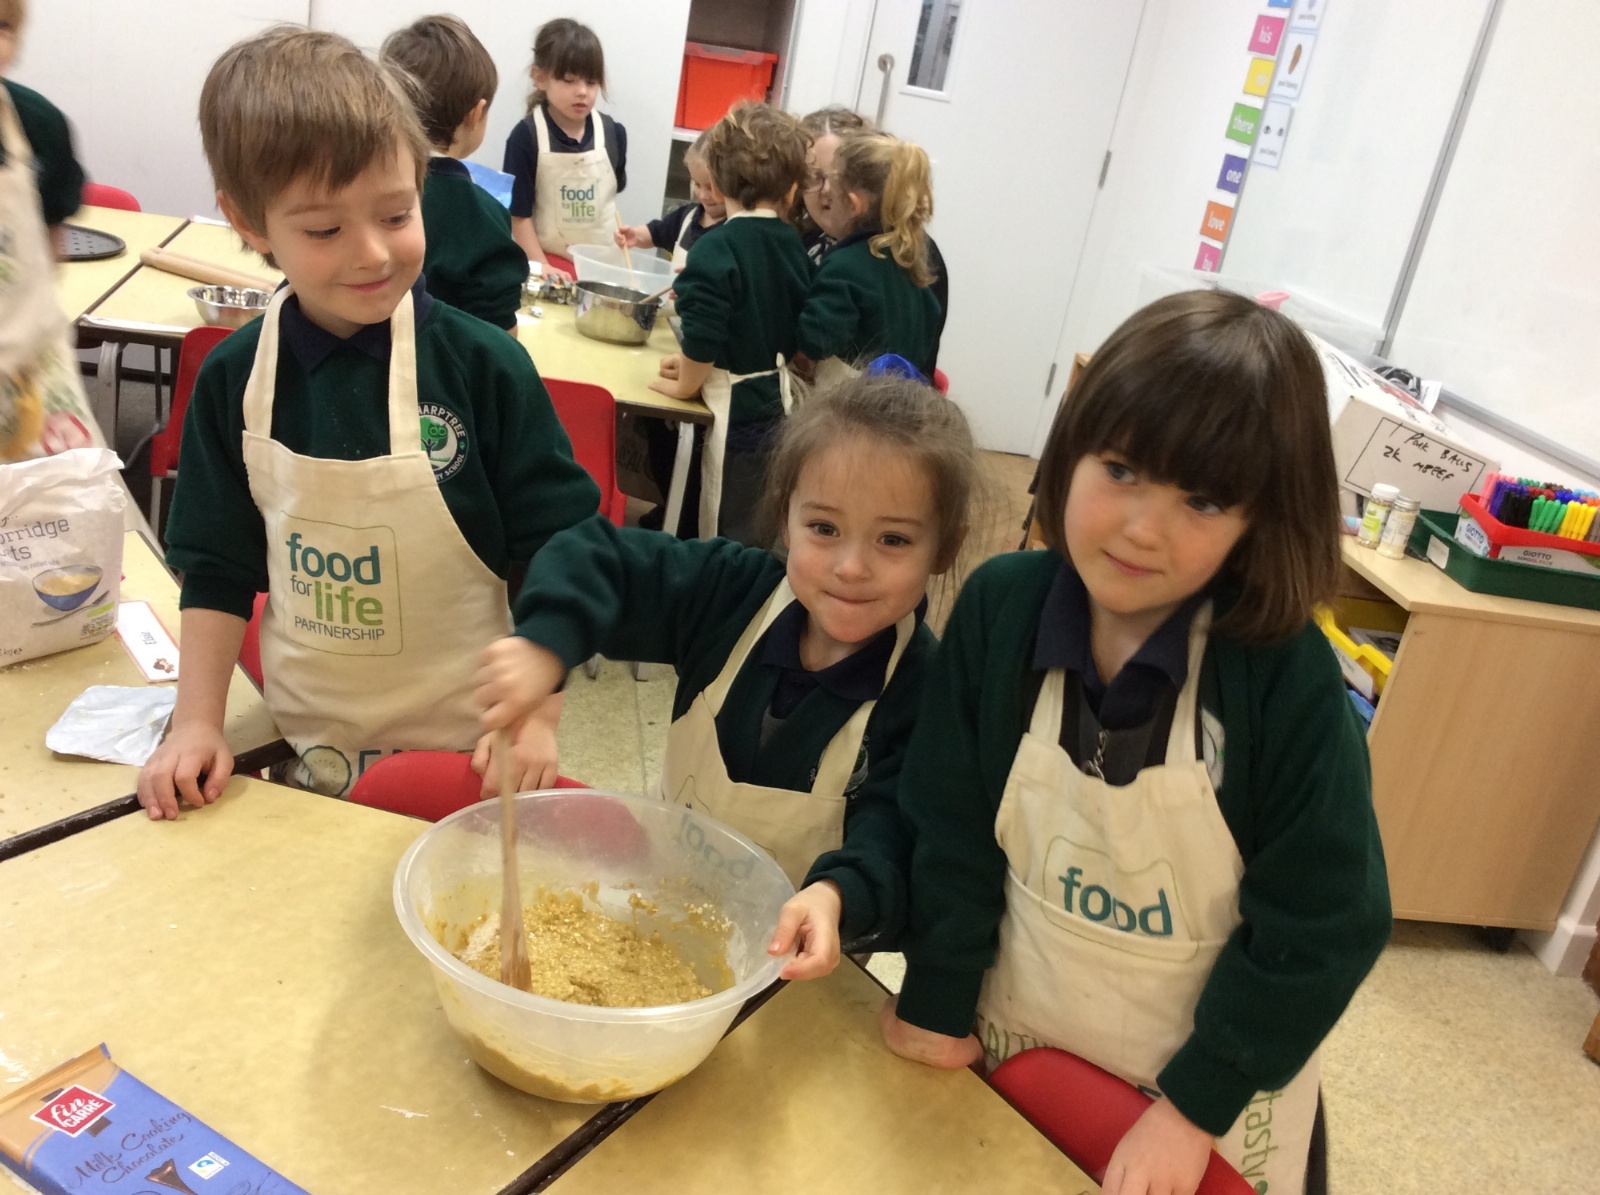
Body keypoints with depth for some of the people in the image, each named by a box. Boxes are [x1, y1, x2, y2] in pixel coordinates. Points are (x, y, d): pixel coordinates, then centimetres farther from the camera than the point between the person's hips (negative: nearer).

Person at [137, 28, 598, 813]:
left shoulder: (484, 366, -16)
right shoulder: (233, 379, -7)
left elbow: (552, 552, -10)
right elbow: (218, 567, 2)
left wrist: (538, 715, -16)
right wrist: (197, 721, -4)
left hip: (468, 743, -2)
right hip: (307, 738, 3)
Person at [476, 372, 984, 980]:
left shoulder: (926, 689, -17)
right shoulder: (736, 593, -10)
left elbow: (891, 838, -23)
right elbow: (601, 557, -9)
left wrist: (837, 896, -45)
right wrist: (544, 643, -29)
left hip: (791, 953, -4)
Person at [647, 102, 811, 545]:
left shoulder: (717, 248, -17)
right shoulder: (793, 245, 4)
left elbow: (702, 334, -22)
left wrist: (685, 385, -2)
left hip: (735, 406, -7)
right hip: (777, 396, 7)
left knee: (727, 533, 5)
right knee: (759, 533, 19)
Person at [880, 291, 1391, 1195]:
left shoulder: (1290, 680, -24)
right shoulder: (1000, 608, -17)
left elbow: (1318, 927, -16)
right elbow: (950, 828, -9)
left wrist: (1197, 1104, -13)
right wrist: (937, 1001, -4)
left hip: (1214, 1066, -2)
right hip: (1012, 1034, 3)